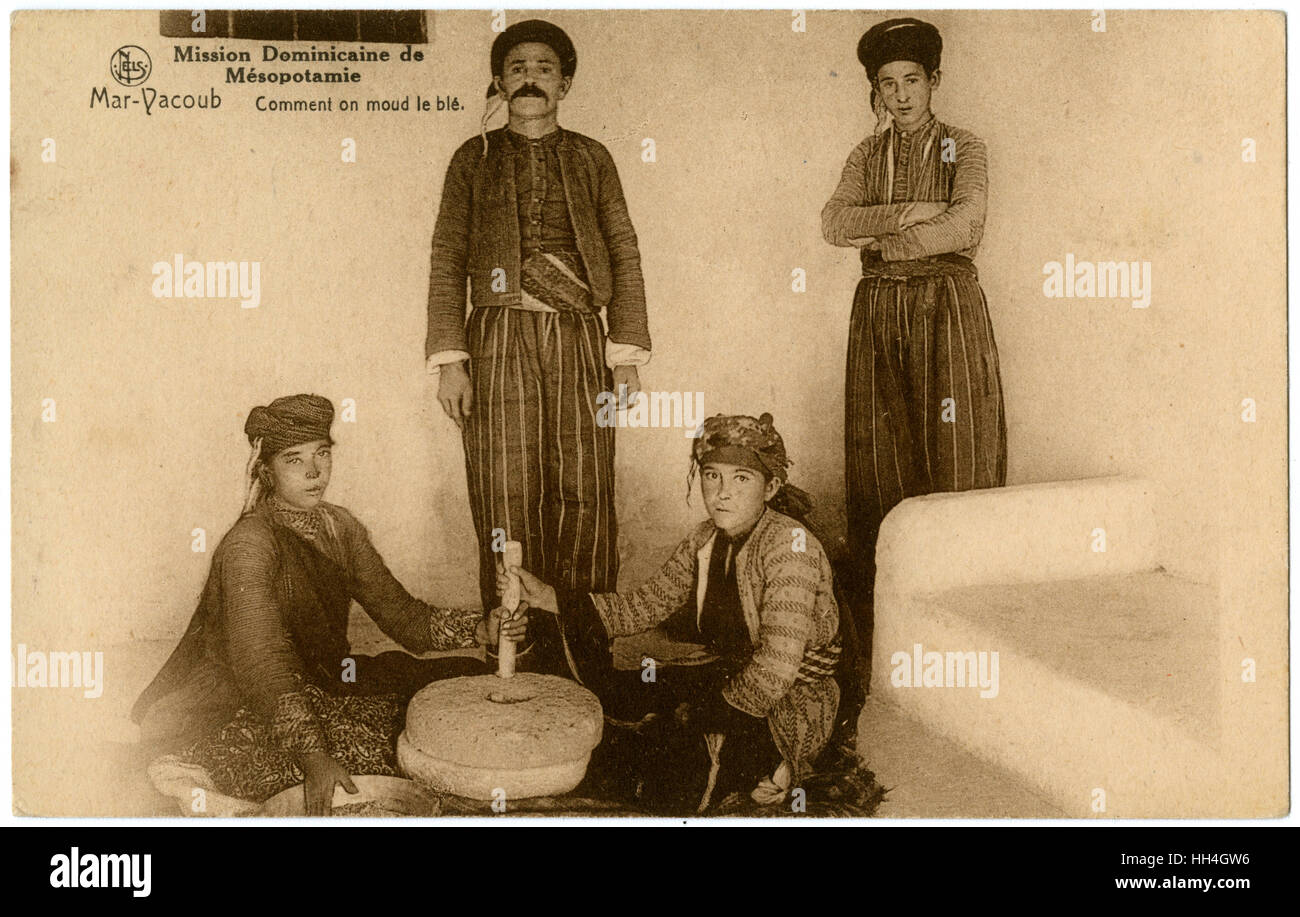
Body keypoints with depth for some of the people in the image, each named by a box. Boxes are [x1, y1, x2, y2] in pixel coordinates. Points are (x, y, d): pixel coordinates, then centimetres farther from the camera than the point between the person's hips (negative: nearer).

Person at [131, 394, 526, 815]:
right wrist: (313, 755, -39)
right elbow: (263, 662, -29)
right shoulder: (249, 543, -21)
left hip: (328, 683, 8)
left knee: (467, 678, -1)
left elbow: (399, 611, 0)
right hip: (244, 713, -7)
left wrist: (480, 629, -17)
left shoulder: (339, 527, 3)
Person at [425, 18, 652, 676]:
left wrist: (627, 354, 2)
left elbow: (624, 257, 12)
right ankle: (516, 654, 4)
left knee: (584, 495, -4)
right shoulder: (474, 159, 13)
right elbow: (447, 261, 8)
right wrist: (449, 361, -2)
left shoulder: (592, 160, 16)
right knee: (507, 498, -4)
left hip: (578, 339, 1)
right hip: (500, 338, -1)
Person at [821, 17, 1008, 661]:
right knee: (878, 463, 2)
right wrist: (911, 212, -12)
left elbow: (962, 227, -13)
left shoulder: (964, 150, 5)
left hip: (948, 308, -3)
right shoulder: (865, 156, 14)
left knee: (956, 462, -6)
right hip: (877, 312, 3)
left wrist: (877, 237, -7)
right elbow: (832, 224, -4)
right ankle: (879, 633, 8)